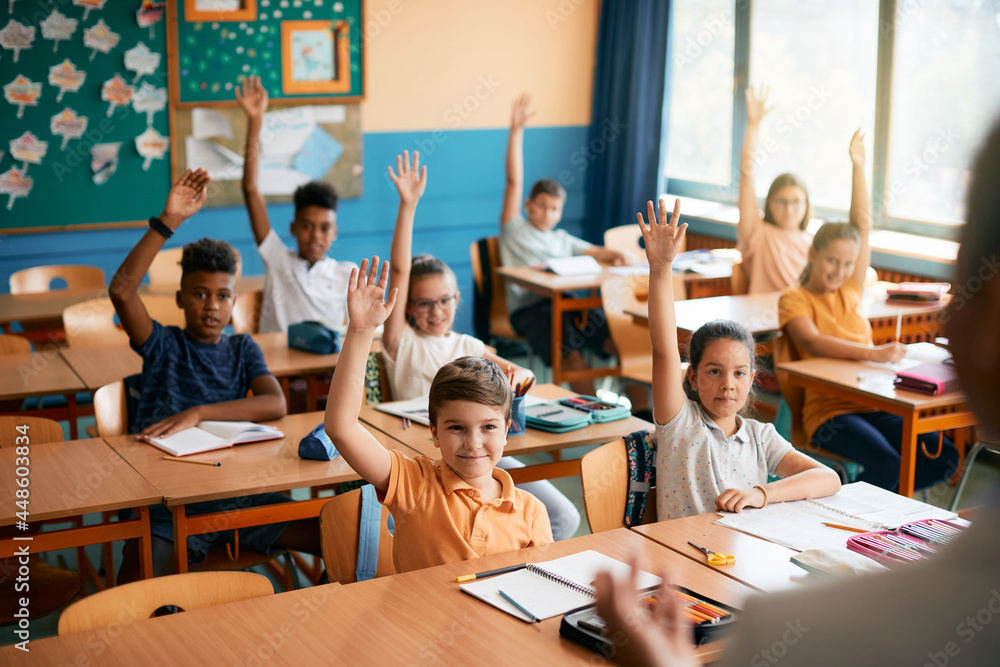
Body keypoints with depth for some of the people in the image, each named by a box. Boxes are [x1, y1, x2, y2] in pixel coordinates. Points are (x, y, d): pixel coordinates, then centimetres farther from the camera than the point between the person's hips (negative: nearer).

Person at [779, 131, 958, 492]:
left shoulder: (850, 290, 15)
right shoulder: (793, 299, -1)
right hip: (829, 409, -6)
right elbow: (812, 343, -19)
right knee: (886, 465, -31)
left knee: (944, 457, -12)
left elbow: (862, 227, 14)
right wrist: (874, 353, -30)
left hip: (874, 404, 7)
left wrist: (858, 167, 10)